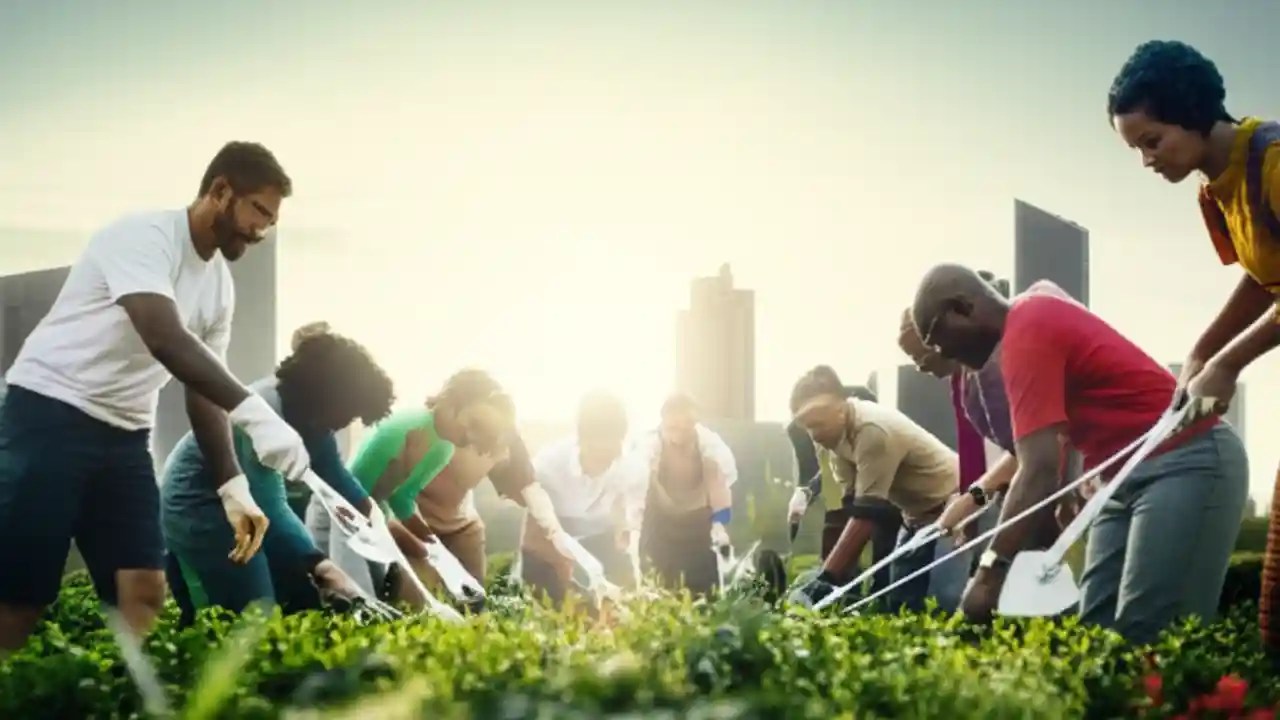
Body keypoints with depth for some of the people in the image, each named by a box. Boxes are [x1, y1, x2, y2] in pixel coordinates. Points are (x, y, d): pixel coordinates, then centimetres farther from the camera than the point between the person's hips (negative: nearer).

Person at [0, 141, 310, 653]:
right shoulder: (143, 236, -16)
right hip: (51, 414, -8)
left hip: (125, 433, 8)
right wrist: (255, 412, -41)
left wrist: (233, 487, 0)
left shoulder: (220, 284, 9)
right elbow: (166, 341, -32)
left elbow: (202, 391, 12)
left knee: (145, 591, -4)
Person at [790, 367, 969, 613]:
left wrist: (826, 577, -37)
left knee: (941, 606, -20)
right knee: (901, 605, 3)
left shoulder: (875, 431, -33)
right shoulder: (838, 432, -5)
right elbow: (851, 504, -4)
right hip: (915, 513, 9)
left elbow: (867, 513, -35)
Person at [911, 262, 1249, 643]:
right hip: (1130, 471, 10)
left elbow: (1040, 467, -27)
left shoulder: (1026, 332, -18)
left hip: (1190, 461, -10)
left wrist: (990, 572, -29)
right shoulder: (1033, 316, 11)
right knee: (1097, 627, 3)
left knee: (1145, 633, -17)